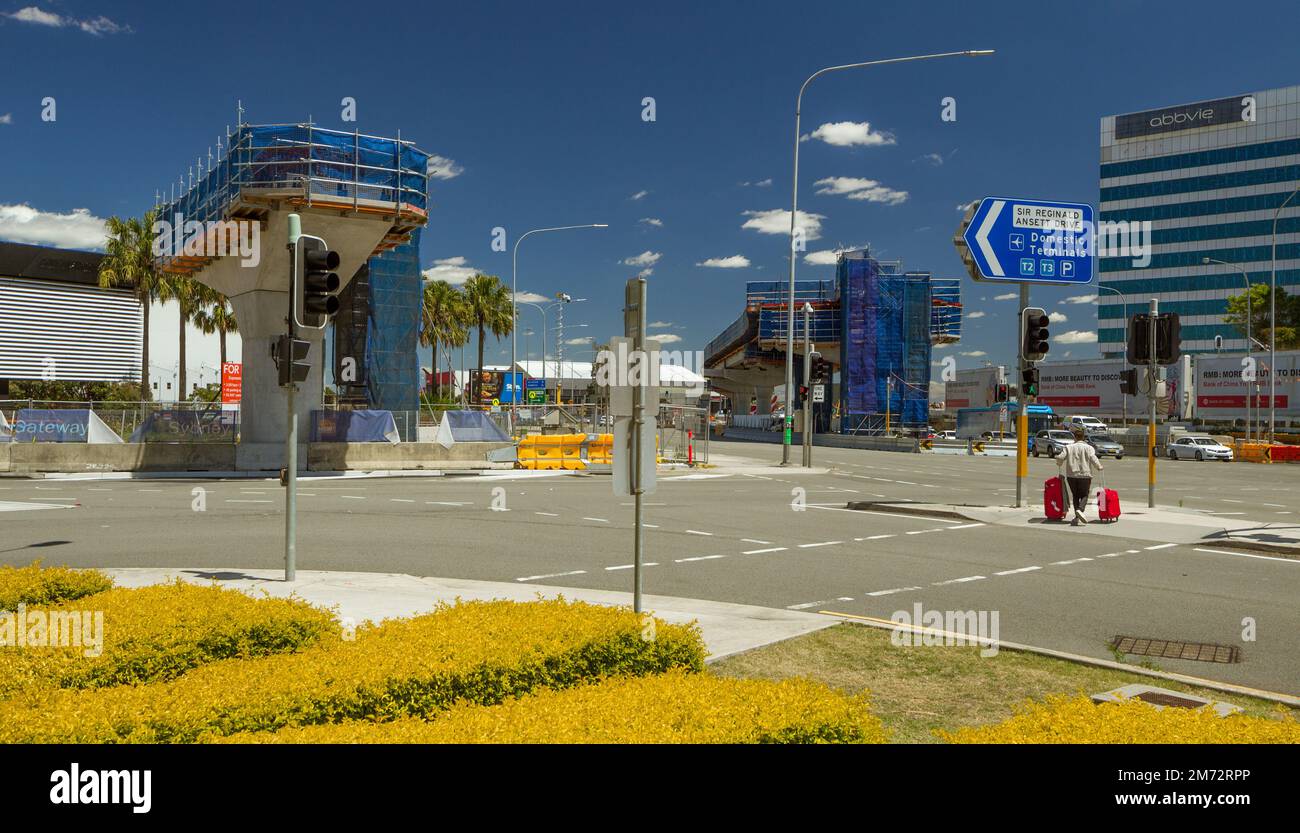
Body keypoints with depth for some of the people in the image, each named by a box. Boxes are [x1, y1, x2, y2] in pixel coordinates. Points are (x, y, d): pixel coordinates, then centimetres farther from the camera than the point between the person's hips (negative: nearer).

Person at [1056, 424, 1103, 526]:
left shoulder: (1069, 447, 3)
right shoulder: (1088, 448, -2)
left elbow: (1060, 457, -4)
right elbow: (1093, 459, -13)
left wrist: (1059, 464, 17)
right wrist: (1099, 467, 3)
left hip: (1071, 475, 2)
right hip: (1085, 475, -2)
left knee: (1075, 495, 11)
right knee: (1084, 495, 5)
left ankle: (1077, 517, 7)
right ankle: (1080, 509, -22)